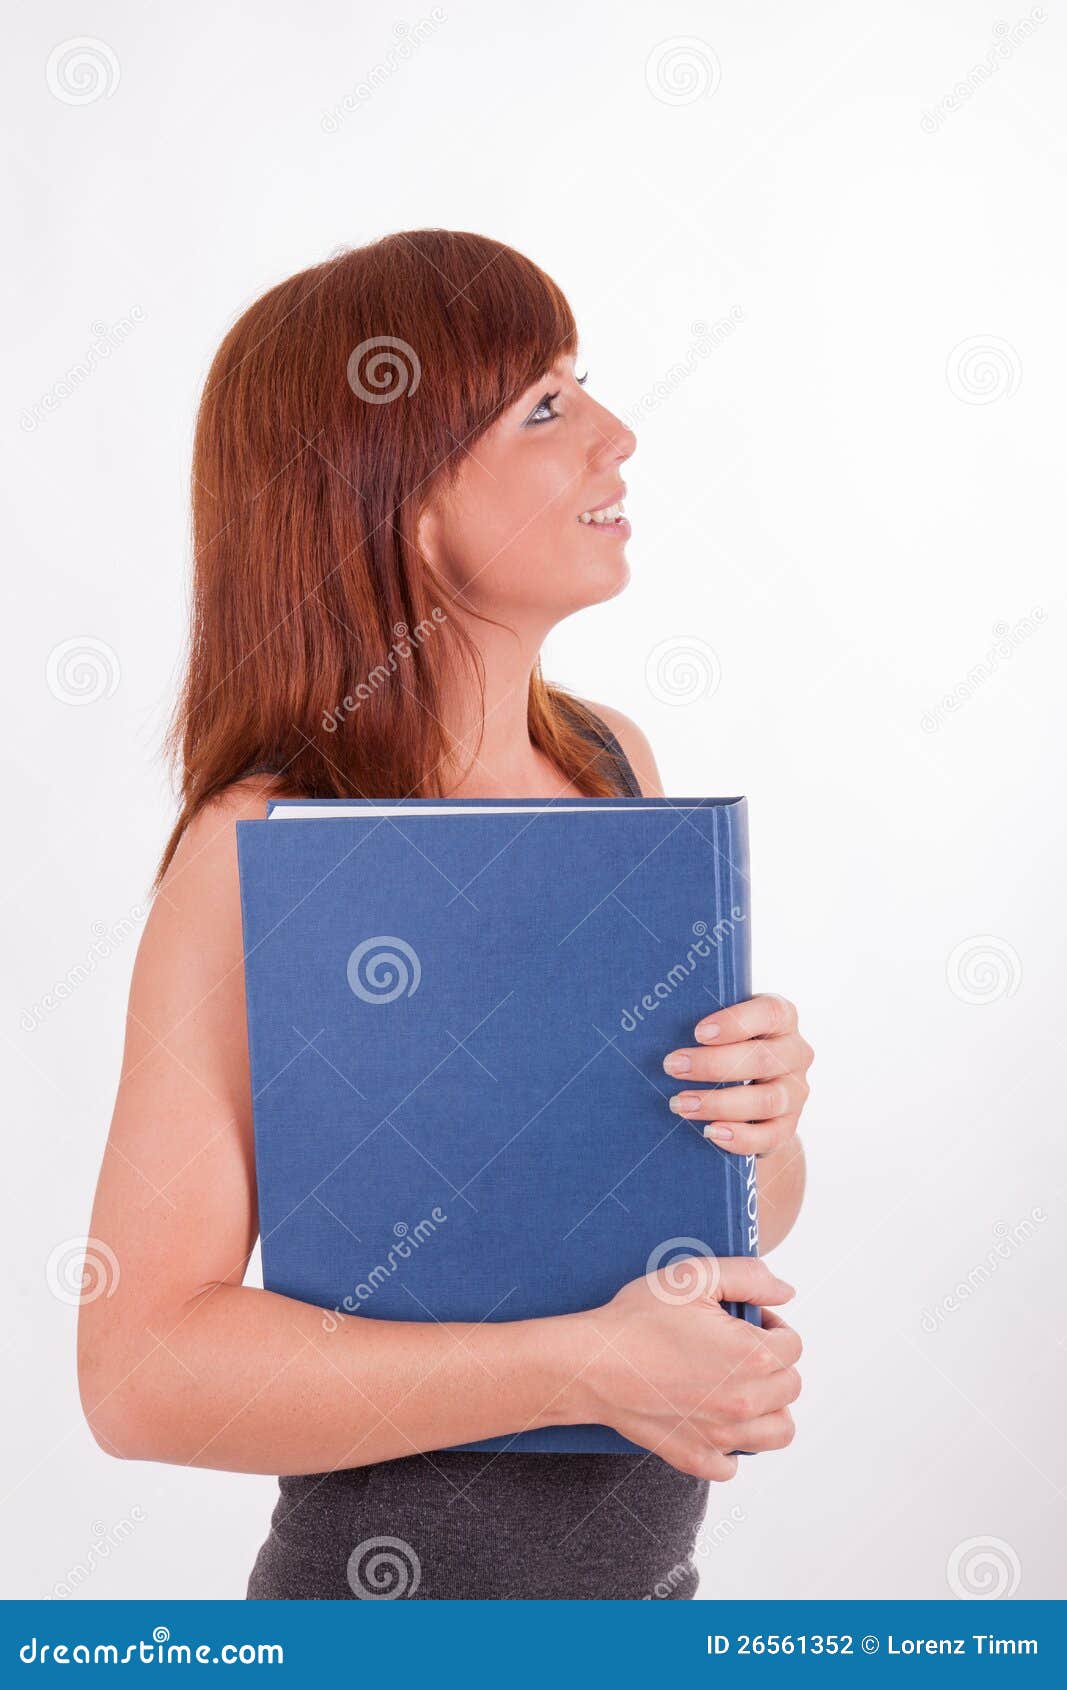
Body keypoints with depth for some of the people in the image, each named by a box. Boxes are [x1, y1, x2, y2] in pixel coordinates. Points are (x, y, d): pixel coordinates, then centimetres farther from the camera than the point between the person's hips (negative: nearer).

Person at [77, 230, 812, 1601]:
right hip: (400, 1585, -6)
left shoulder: (615, 760, -4)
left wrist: (766, 1122, -17)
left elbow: (755, 1213, 4)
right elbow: (139, 1367, -23)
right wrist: (589, 1363, -27)